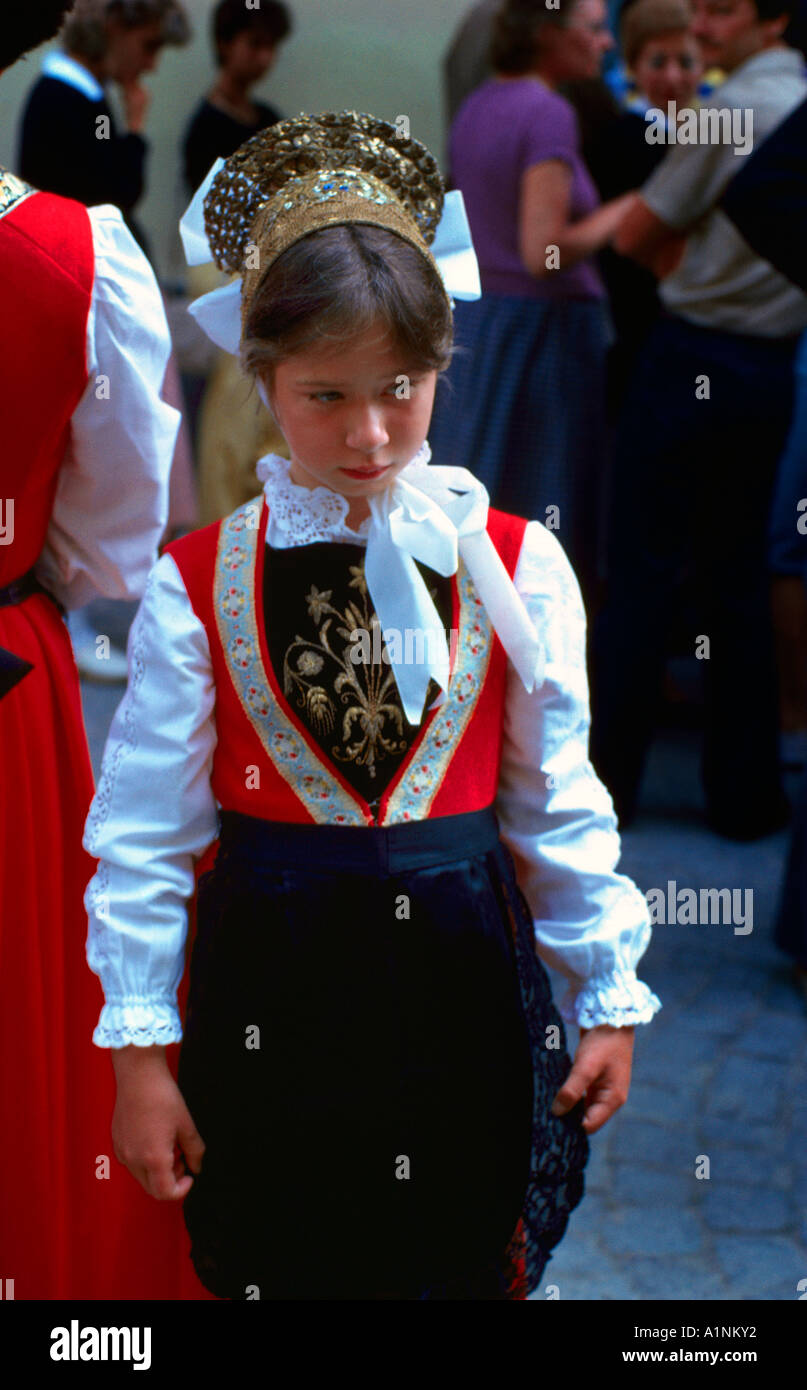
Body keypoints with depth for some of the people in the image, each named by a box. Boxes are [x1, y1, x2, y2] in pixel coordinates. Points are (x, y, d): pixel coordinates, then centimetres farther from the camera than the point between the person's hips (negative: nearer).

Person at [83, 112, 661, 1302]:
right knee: (277, 1259, 14)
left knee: (465, 1259, 14)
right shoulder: (198, 586, -7)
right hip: (273, 979, 0)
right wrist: (140, 1046, -3)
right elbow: (145, 827, -3)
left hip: (462, 972, 1)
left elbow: (560, 802, 3)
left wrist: (611, 996, 5)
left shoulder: (513, 566, -4)